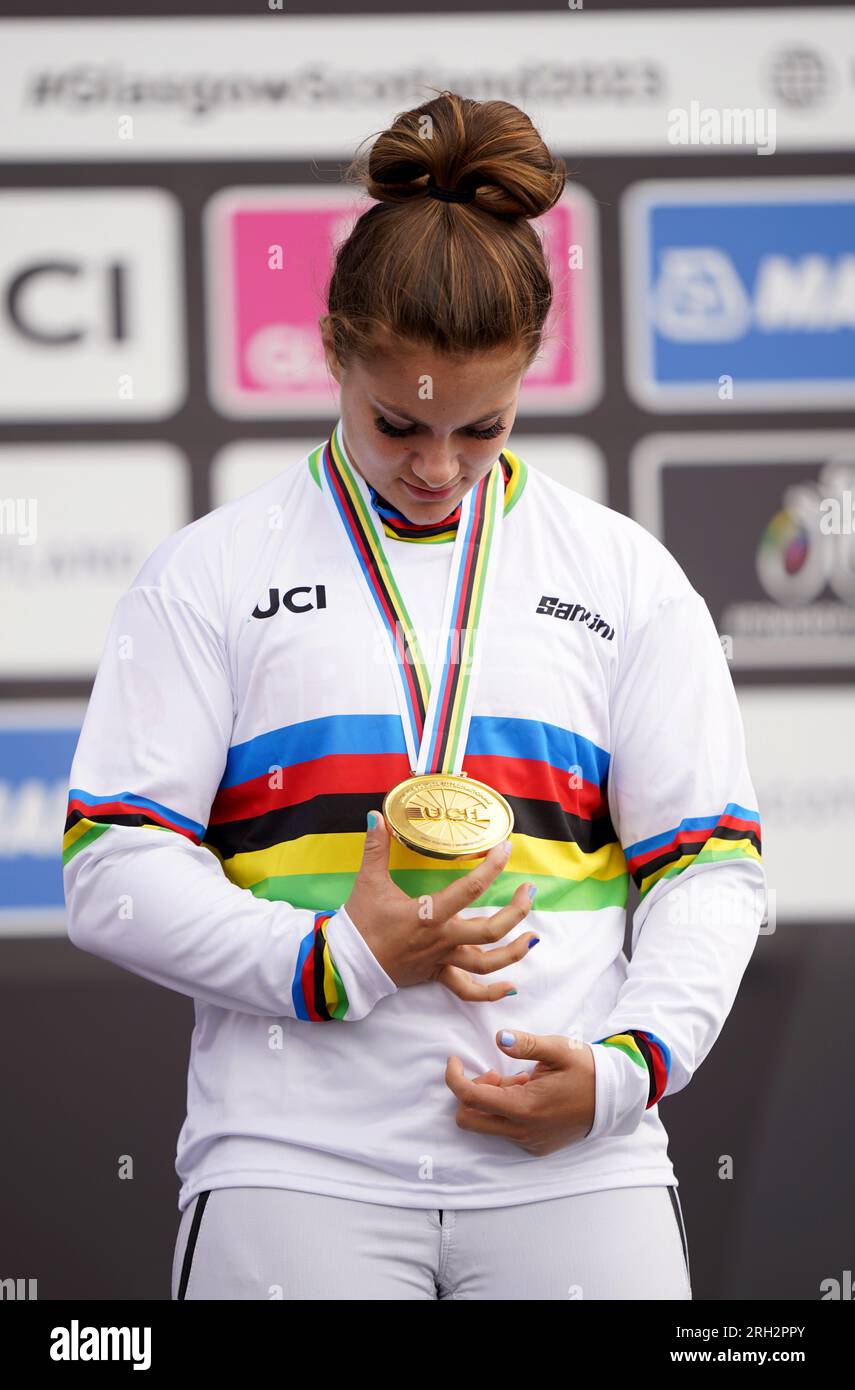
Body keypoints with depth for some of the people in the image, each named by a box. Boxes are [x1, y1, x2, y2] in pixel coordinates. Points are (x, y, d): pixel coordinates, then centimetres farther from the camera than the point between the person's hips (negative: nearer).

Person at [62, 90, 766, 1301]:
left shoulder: (624, 576, 14)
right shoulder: (211, 575, 8)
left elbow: (711, 862, 11)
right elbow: (112, 873, 2)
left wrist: (630, 1065, -6)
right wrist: (335, 960, -12)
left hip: (569, 1168, 1)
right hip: (296, 1169, -1)